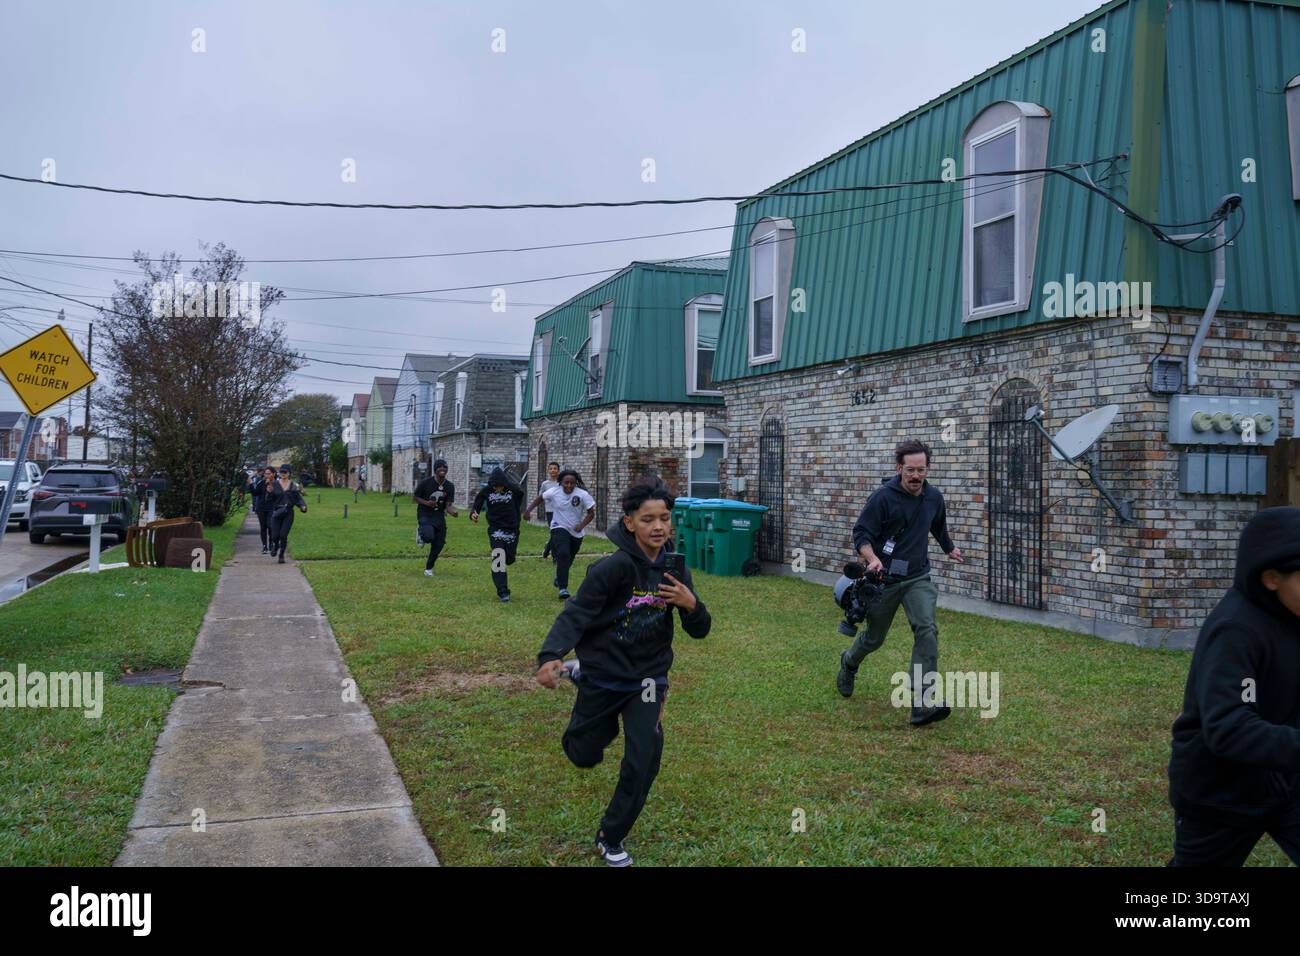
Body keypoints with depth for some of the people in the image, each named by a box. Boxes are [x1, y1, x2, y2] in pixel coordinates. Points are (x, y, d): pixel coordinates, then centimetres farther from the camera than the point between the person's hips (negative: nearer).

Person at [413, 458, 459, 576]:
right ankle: (421, 534, 10)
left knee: (438, 545, 4)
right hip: (425, 515, -4)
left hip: (439, 516, 4)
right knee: (429, 536, -30)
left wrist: (453, 512, -28)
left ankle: (428, 568, 27)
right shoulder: (425, 482, -12)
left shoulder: (450, 486, -2)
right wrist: (426, 503, -18)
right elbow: (414, 496, 0)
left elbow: (448, 505, -5)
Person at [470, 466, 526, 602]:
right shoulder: (485, 491, -12)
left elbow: (523, 494, 11)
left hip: (512, 529, 2)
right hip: (495, 529, -2)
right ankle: (503, 592, -11)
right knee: (498, 559, -14)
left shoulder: (513, 488, -10)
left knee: (509, 559, 10)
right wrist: (473, 514, -31)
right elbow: (476, 506, -9)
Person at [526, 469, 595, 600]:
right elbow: (540, 498, 7)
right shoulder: (554, 492, -11)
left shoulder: (582, 494, -15)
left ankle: (559, 578, 50)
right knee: (563, 554, -24)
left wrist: (582, 525, -25)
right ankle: (563, 589, -22)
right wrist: (528, 510, 0)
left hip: (576, 532, 2)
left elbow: (591, 512, -11)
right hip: (559, 529, -2)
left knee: (568, 559, 17)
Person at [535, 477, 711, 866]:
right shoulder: (614, 567, -23)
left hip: (647, 678, 3)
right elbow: (575, 615, -26)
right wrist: (549, 657, -43)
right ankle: (577, 672, 45)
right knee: (584, 756, 18)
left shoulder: (675, 569, -7)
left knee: (642, 765, -6)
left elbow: (699, 631, 0)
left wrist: (691, 605, -23)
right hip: (602, 676, -3)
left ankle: (611, 839, 21)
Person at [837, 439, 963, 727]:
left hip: (918, 578, 3)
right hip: (884, 578, -3)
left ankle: (922, 703, -20)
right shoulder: (883, 497, -15)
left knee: (927, 629, -19)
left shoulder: (934, 497, 2)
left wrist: (949, 548, 40)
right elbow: (861, 533, -14)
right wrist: (873, 559, -32)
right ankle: (849, 663, 48)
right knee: (874, 637, 13)